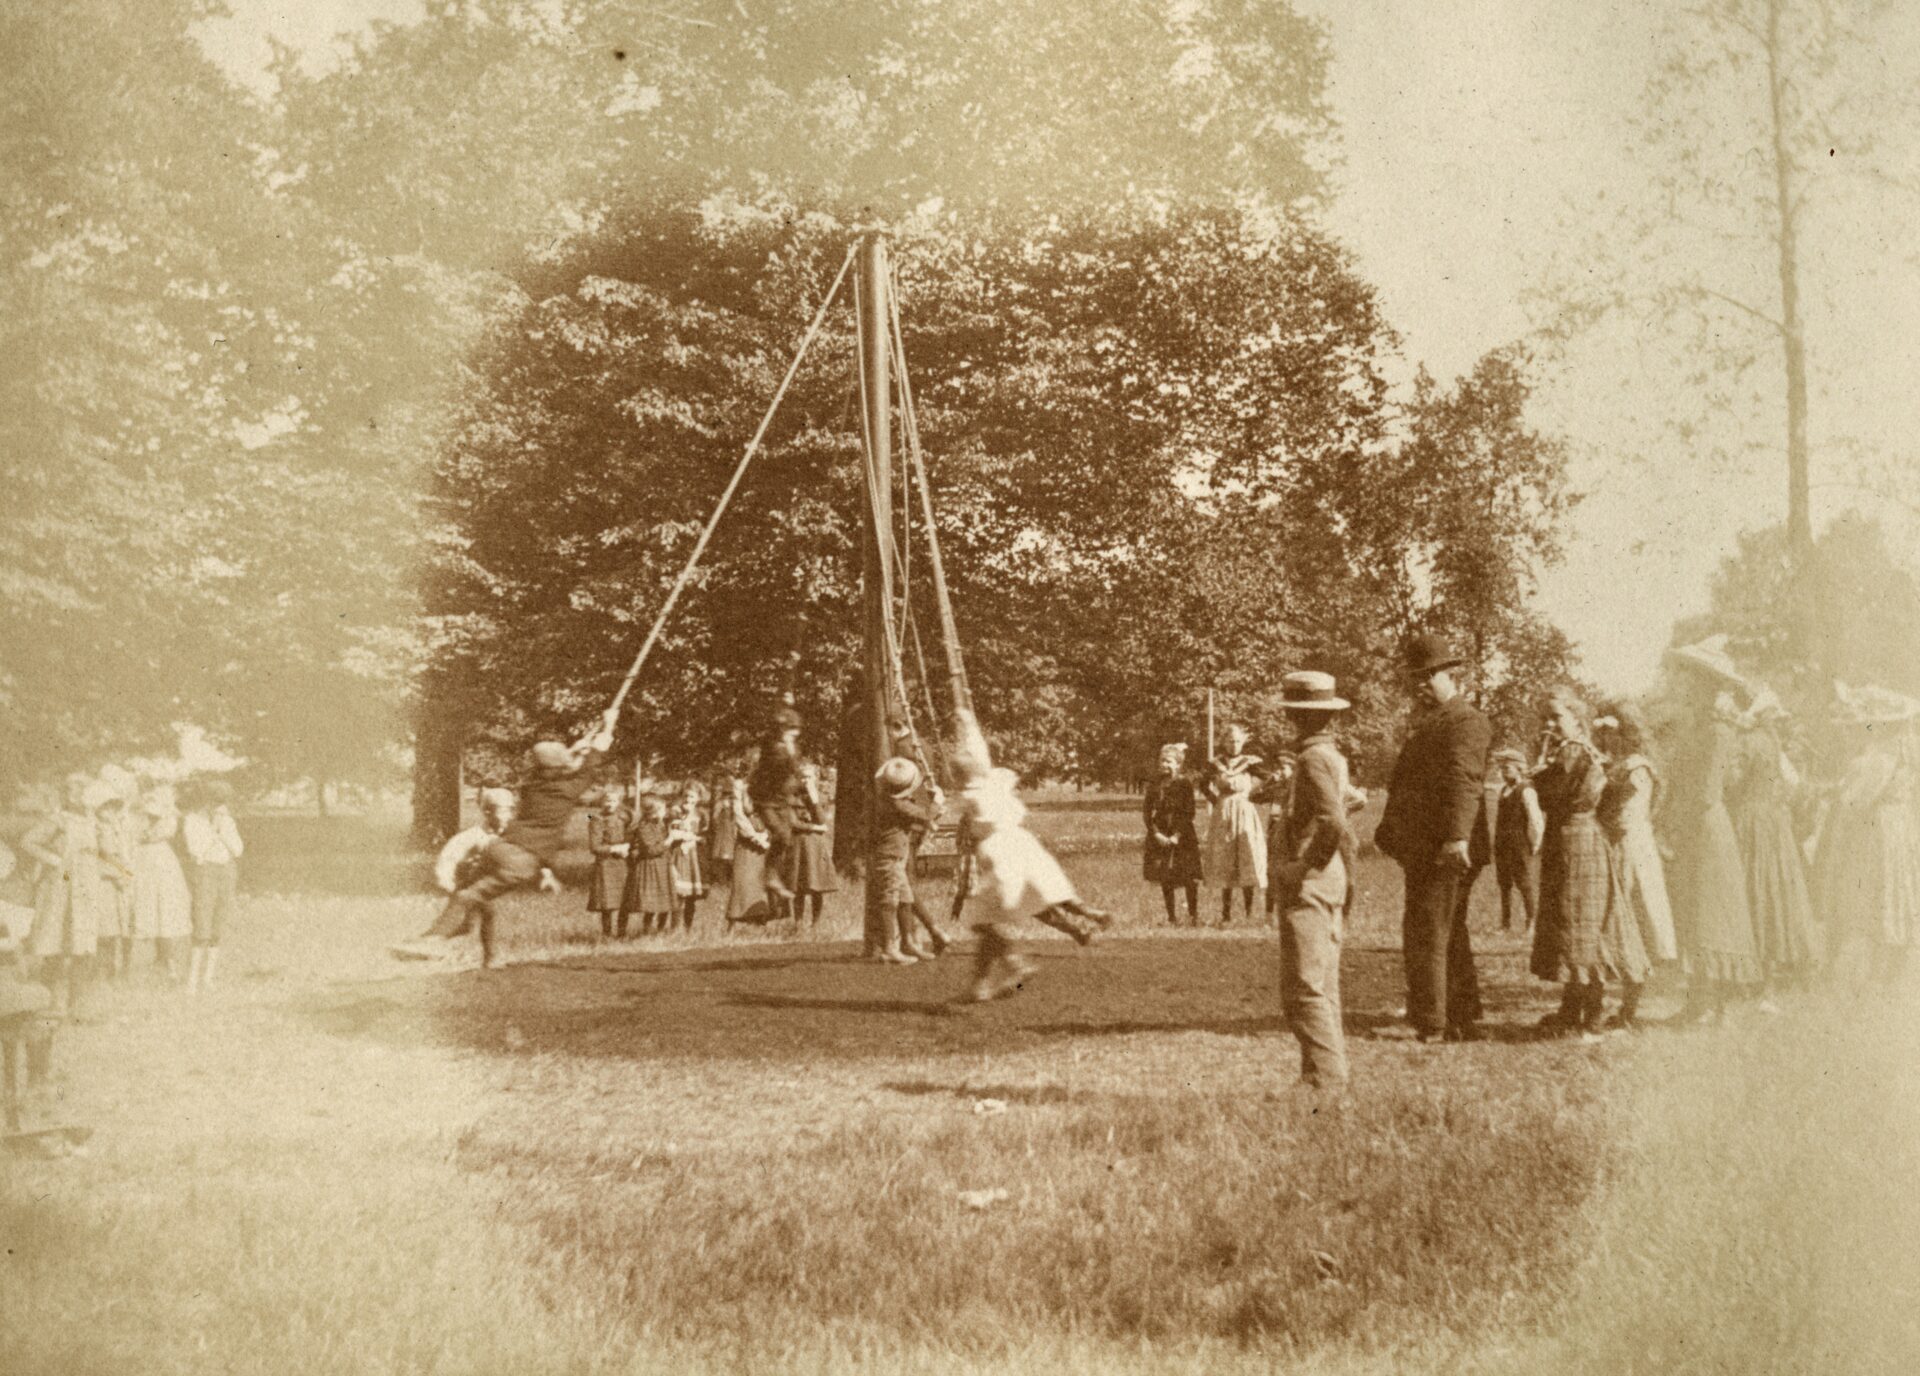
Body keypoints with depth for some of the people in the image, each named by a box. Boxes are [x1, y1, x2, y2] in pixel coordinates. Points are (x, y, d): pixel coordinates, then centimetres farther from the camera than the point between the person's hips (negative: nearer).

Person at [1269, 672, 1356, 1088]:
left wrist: (1305, 869, -18)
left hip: (1310, 885, -10)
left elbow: (1333, 823, -28)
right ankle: (1328, 1071, 18)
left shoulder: (1313, 758, -15)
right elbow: (1345, 832, 22)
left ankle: (1327, 1077, -10)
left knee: (1304, 988, -9)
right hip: (1332, 882, 10)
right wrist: (1347, 880, 26)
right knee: (1323, 987, 14)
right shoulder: (1334, 756, 15)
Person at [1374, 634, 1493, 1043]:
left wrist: (1457, 836, -36)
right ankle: (1465, 1019, 24)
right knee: (1449, 935, 16)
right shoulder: (1428, 724, 22)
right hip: (1421, 851, 11)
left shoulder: (1465, 722, -11)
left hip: (1441, 853, -11)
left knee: (1425, 933, -10)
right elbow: (1406, 784, 30)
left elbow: (1464, 781, -25)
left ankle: (1431, 1025, -6)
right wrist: (1389, 829, 28)